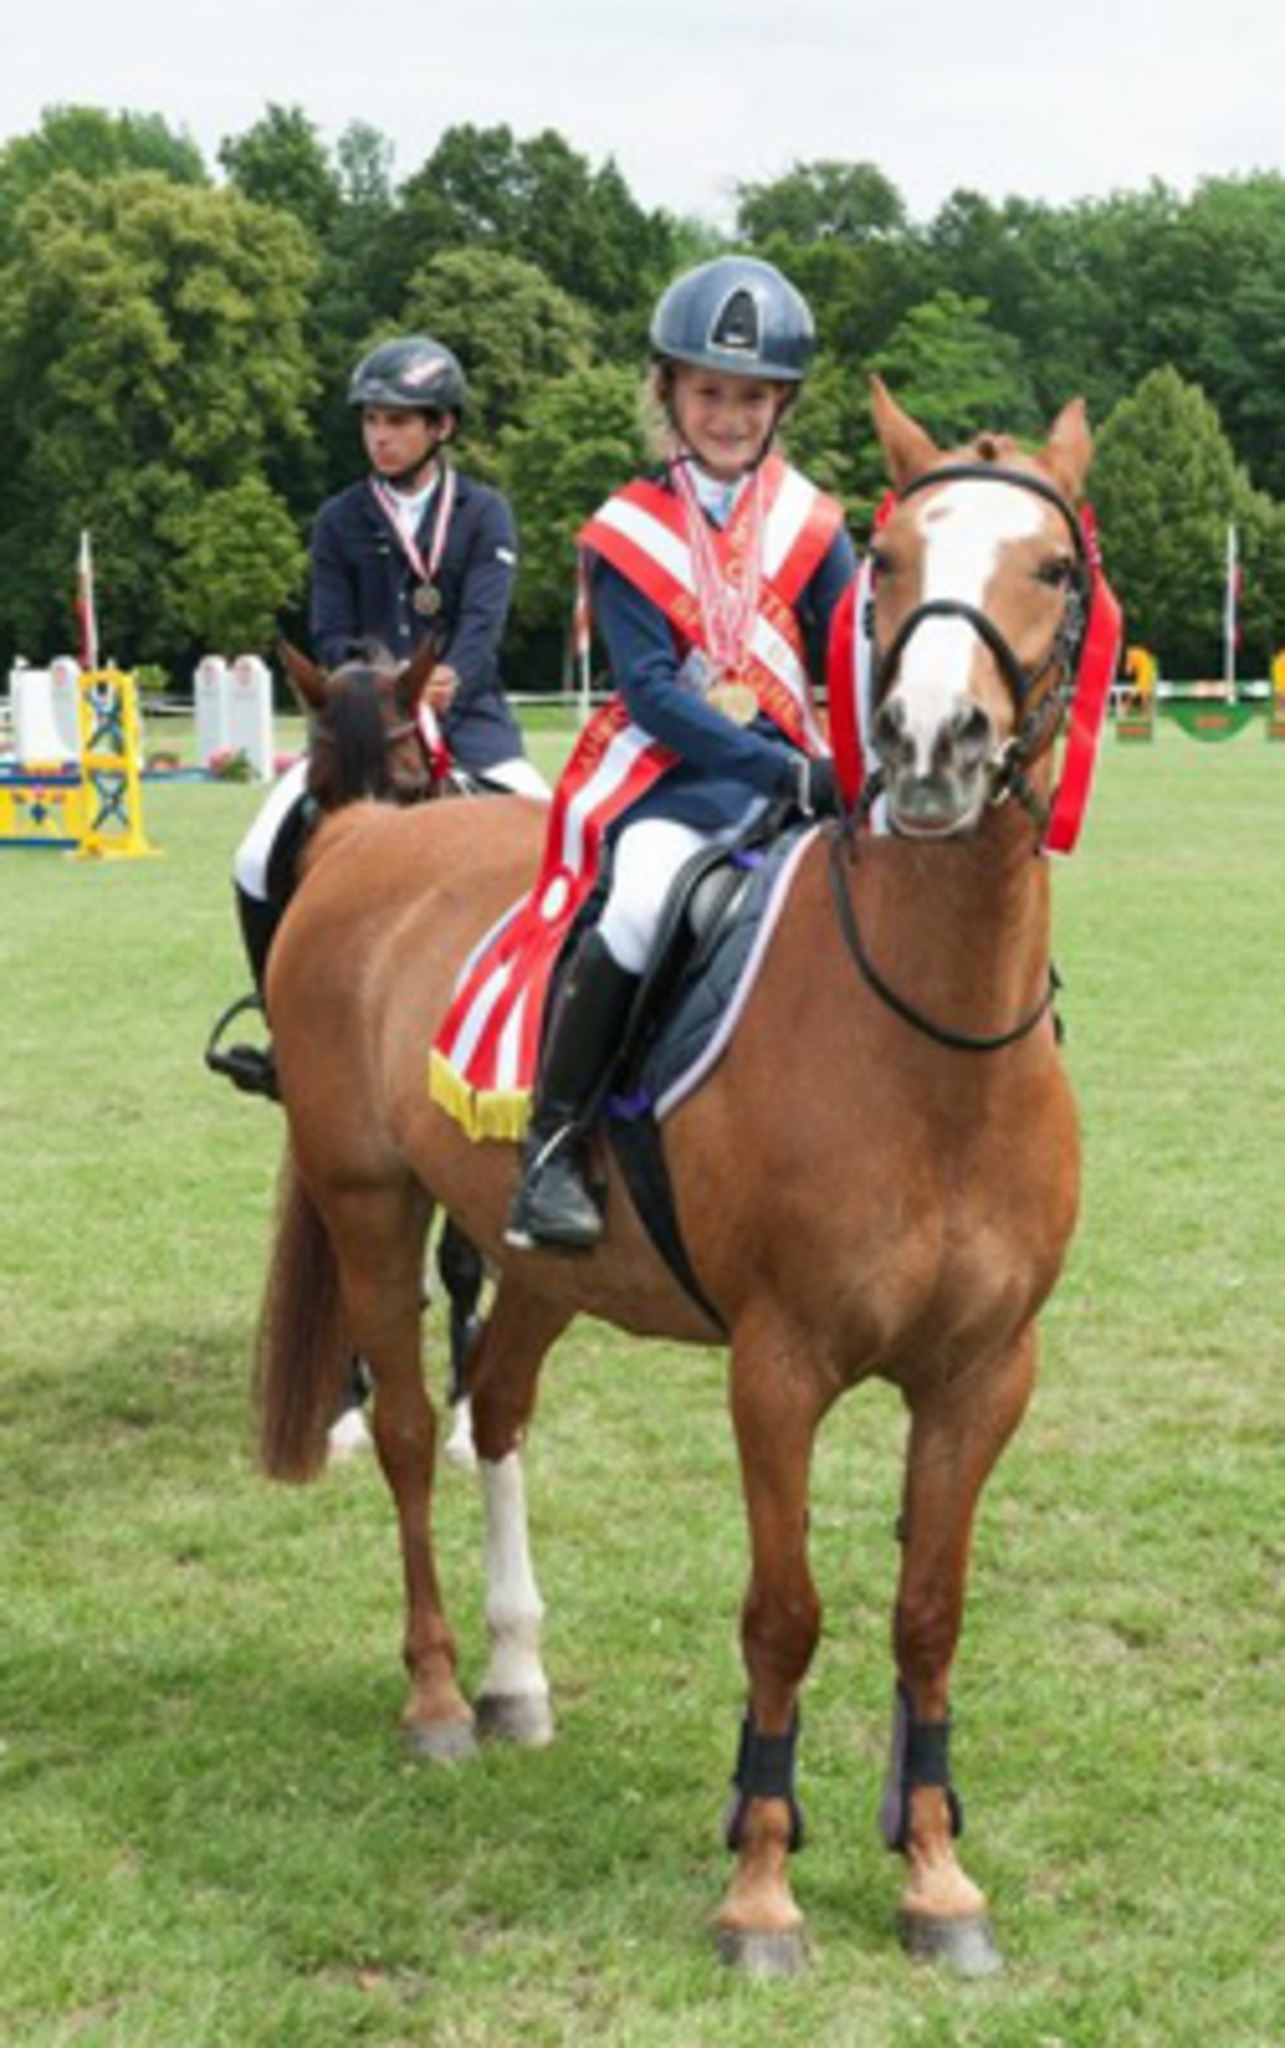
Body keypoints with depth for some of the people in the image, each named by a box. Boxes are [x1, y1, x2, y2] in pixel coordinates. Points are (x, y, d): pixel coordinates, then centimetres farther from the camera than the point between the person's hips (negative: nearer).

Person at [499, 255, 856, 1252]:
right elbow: (653, 693, -8)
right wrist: (785, 773, -20)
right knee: (645, 903, -34)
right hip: (677, 778, -4)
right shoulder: (629, 533, 2)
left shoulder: (812, 525, 11)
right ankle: (554, 1143, -21)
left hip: (798, 776, 4)